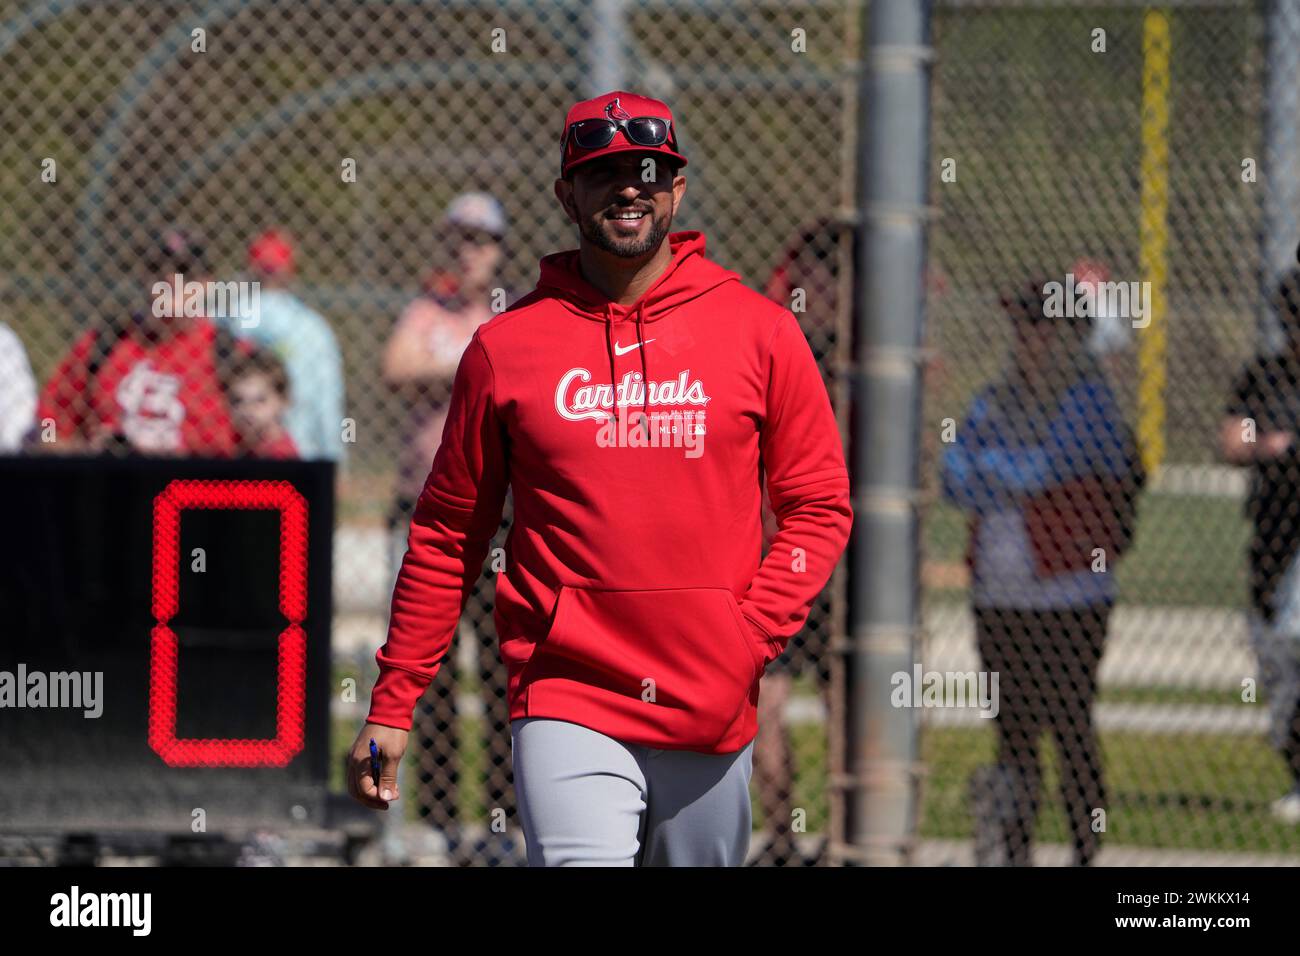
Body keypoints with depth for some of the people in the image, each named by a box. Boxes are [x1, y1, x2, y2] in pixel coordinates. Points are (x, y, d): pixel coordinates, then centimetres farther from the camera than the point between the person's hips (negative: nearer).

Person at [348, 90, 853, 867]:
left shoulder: (759, 330, 5)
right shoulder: (507, 347, 4)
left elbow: (820, 508, 7)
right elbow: (448, 536, 8)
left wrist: (751, 635, -7)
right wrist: (392, 704, 5)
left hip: (713, 715, 2)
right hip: (567, 707, -2)